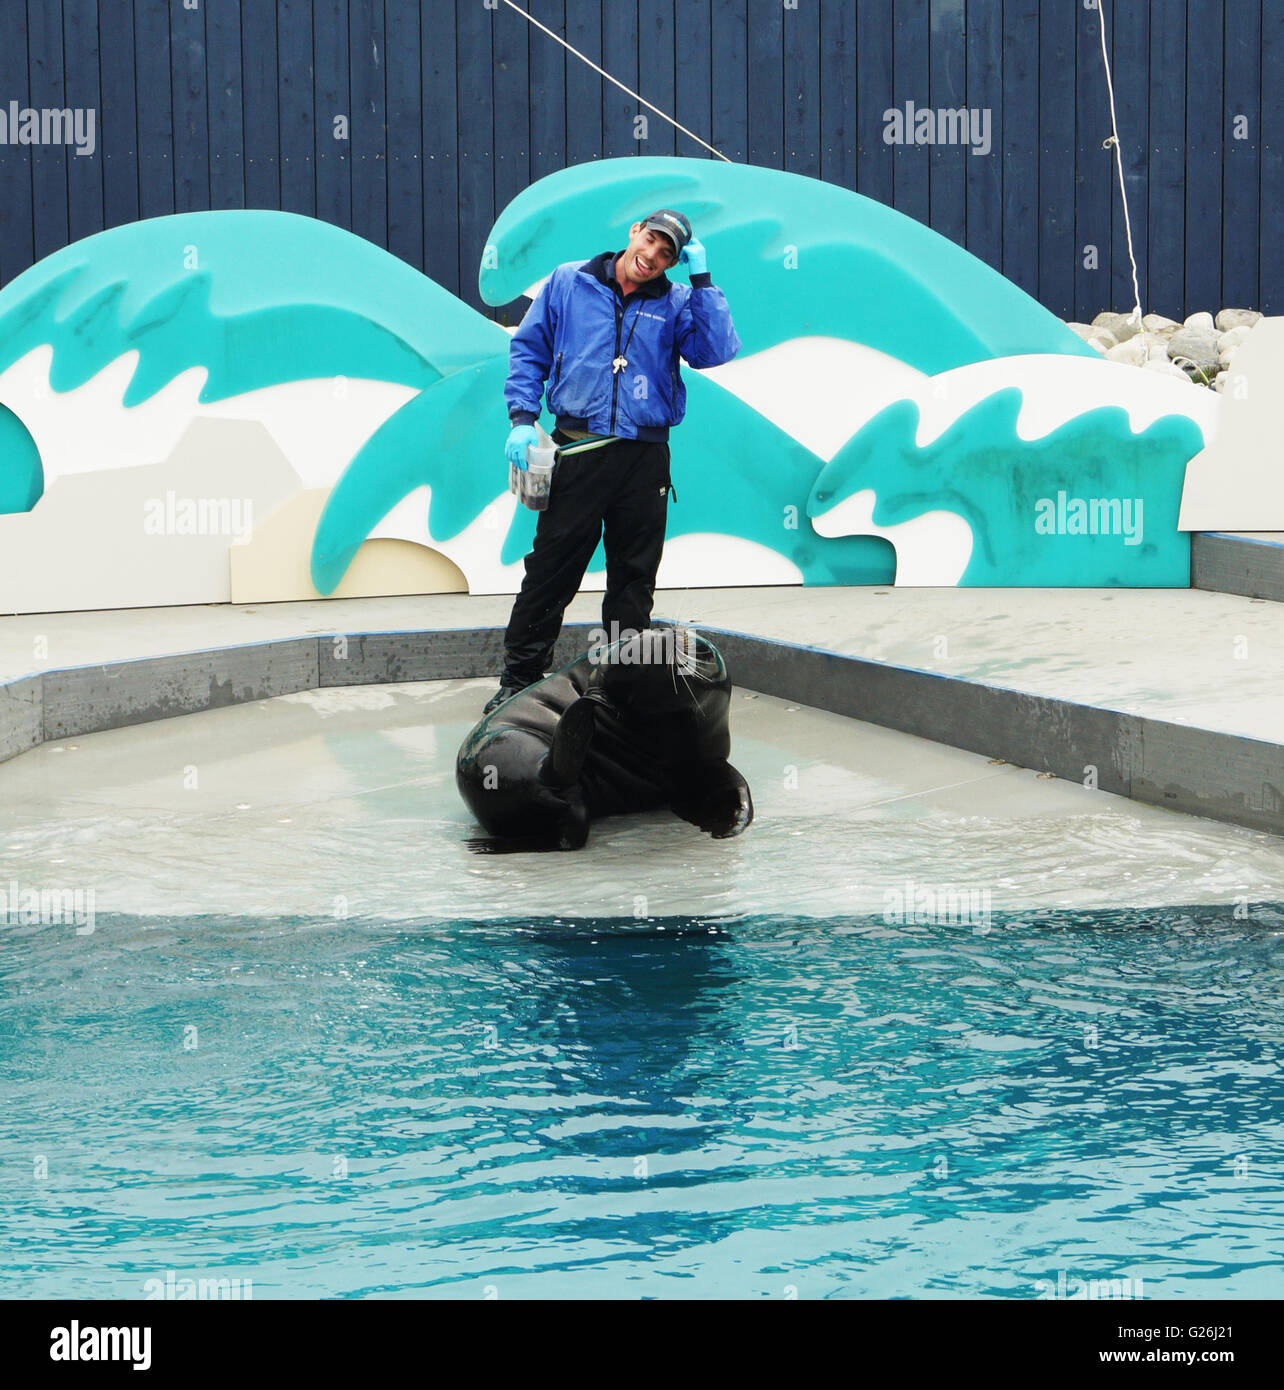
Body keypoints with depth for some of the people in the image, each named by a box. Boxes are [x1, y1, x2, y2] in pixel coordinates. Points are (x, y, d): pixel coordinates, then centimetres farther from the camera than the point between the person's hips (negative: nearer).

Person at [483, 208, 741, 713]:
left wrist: (701, 279, -7)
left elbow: (716, 350, -7)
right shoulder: (568, 283, 7)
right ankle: (518, 679, 5)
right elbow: (528, 349, 9)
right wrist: (522, 419, -3)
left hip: (645, 460, 2)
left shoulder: (676, 304, 9)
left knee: (634, 577, 7)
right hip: (577, 455, -2)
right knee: (549, 571, -2)